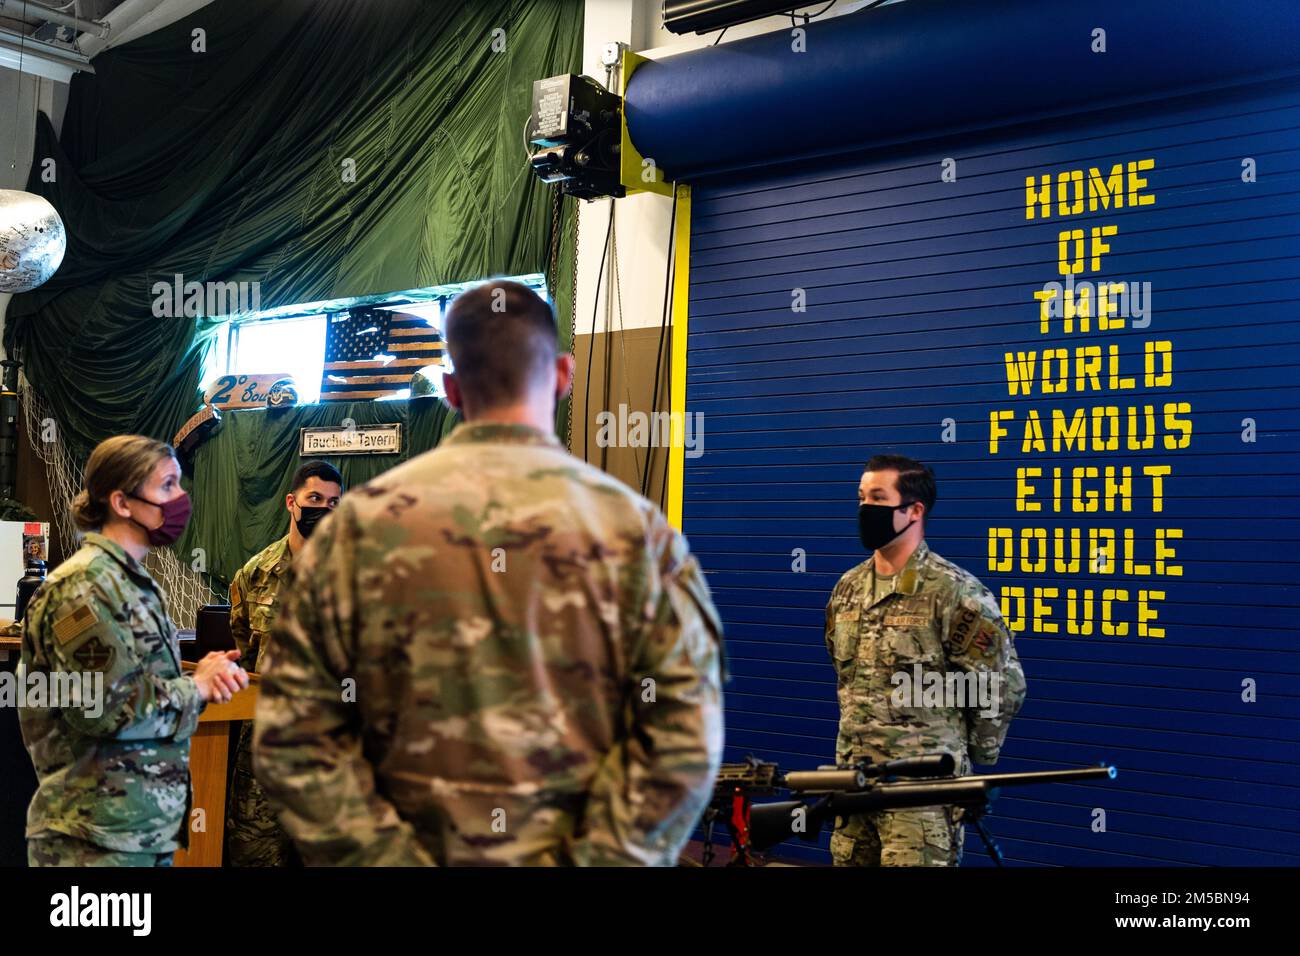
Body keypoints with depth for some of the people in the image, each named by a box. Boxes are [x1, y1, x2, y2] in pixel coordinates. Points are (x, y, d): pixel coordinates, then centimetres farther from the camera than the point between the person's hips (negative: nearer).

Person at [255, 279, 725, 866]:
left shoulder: (361, 522, -5)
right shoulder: (634, 528, -8)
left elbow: (290, 735, -8)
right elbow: (685, 735, -15)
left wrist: (380, 857, -7)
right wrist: (597, 858, -11)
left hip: (420, 851, 1)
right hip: (571, 852, -1)